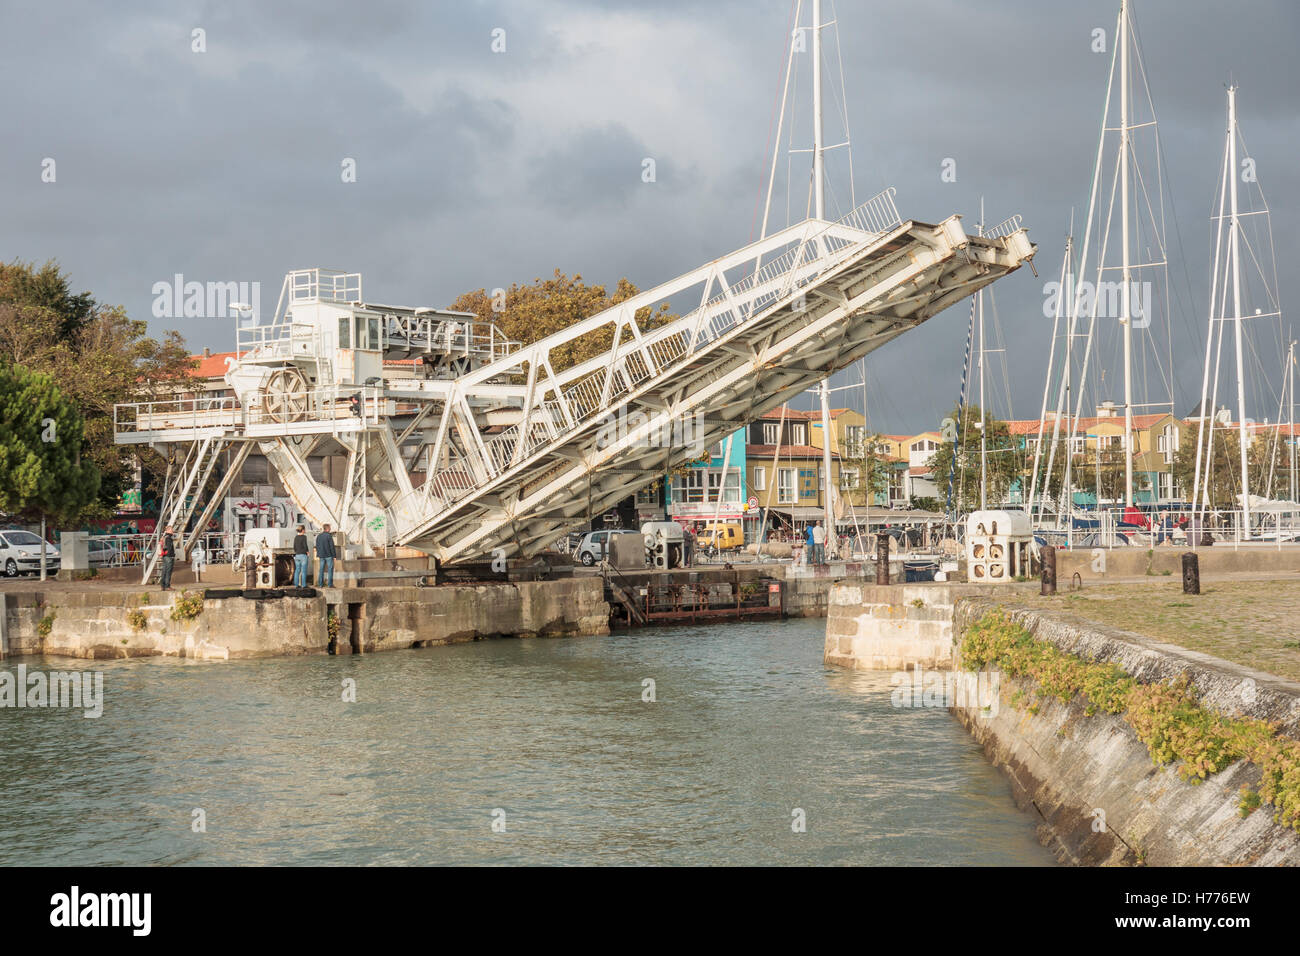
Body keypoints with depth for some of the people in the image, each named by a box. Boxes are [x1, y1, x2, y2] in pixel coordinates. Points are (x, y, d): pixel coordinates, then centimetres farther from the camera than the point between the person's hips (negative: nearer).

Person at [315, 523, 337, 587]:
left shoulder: (318, 536, 6)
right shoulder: (329, 536, -12)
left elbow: (317, 546, 11)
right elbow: (332, 546, -14)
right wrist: (334, 556, -8)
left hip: (321, 555, 6)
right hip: (329, 555, -6)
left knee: (322, 569, 10)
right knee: (330, 569, -1)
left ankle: (321, 584, 9)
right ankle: (330, 584, -5)